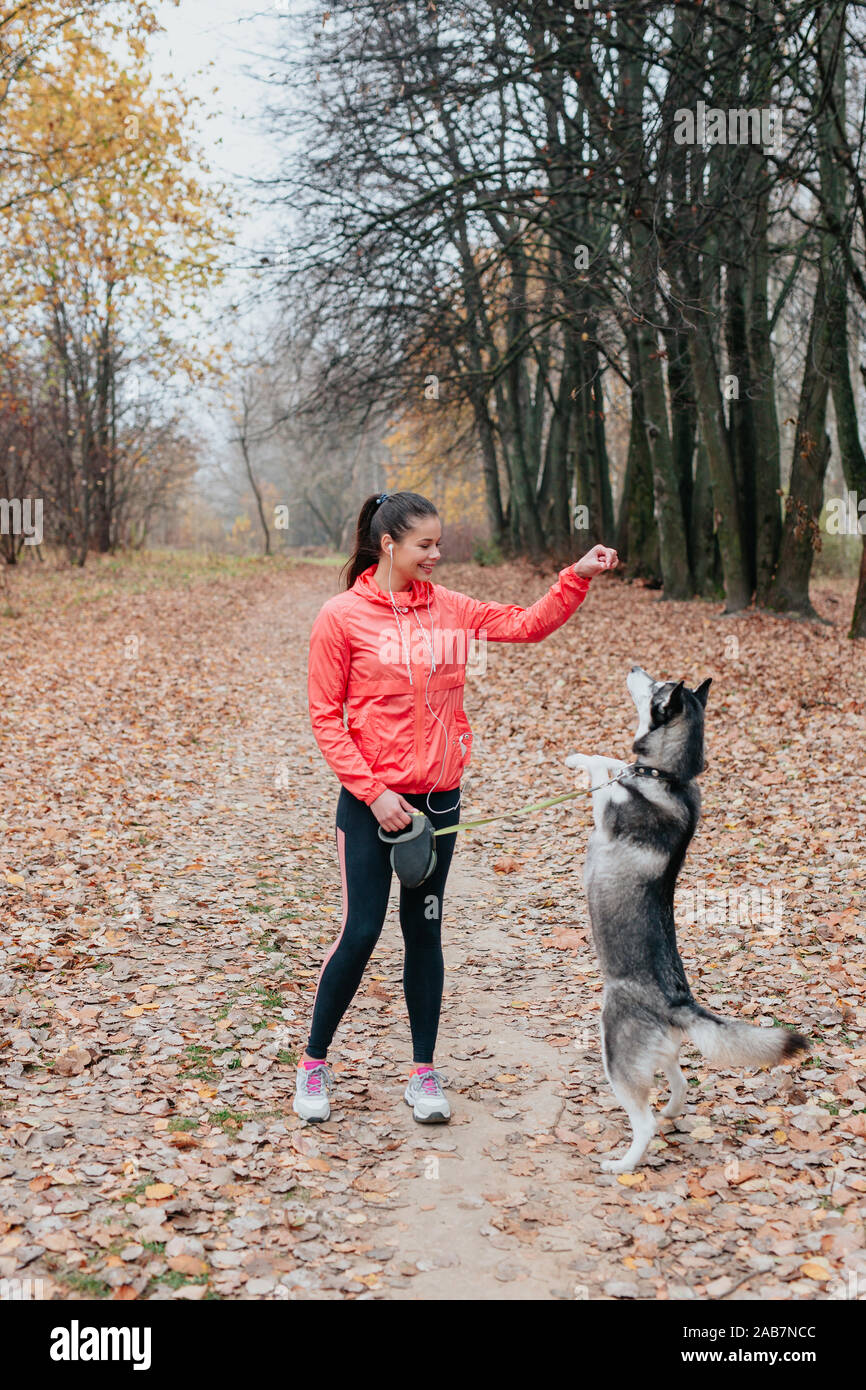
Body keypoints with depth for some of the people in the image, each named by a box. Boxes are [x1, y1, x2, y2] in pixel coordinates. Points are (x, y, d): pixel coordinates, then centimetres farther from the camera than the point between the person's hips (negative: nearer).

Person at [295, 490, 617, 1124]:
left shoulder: (448, 607, 6)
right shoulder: (342, 615, -7)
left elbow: (527, 623, 6)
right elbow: (325, 717, -7)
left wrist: (577, 576, -8)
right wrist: (373, 791, -13)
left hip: (439, 798, 4)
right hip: (371, 800, -4)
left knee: (425, 932, 10)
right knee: (361, 932, -1)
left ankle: (424, 1073, 20)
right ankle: (314, 1065, 19)